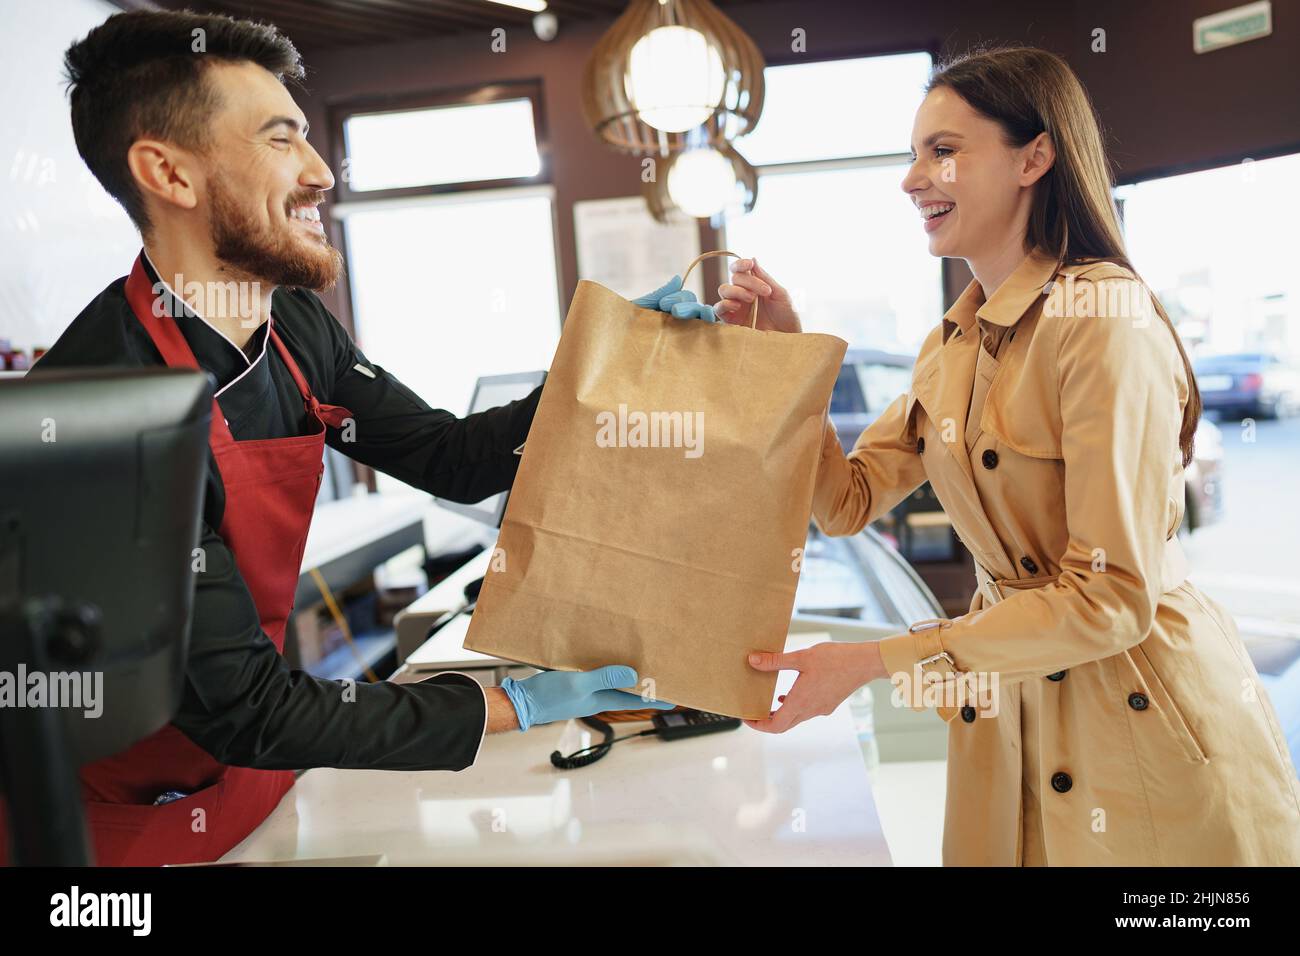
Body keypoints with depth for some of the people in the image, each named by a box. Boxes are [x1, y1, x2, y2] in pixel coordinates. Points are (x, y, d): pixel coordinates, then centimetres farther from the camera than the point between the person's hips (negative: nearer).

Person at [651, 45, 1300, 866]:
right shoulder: (953, 343, 3)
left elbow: (1112, 597, -25)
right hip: (1007, 705, 7)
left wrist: (873, 662, -26)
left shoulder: (1103, 319, -21)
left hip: (1141, 716, -7)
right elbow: (849, 500, 2)